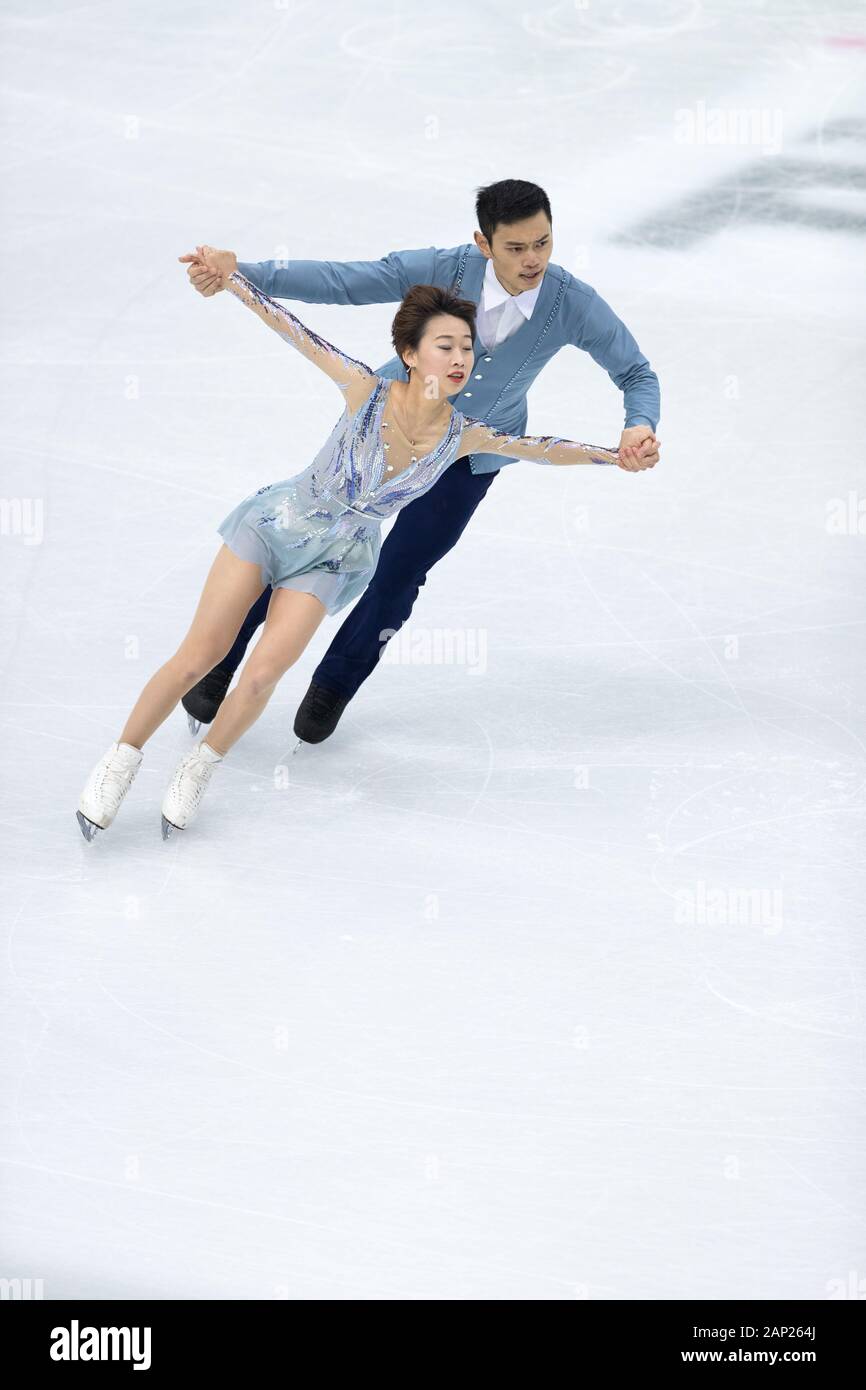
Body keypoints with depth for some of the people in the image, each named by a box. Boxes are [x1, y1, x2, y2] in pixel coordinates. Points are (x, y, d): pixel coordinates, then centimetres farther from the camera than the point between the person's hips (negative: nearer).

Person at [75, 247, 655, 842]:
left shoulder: (463, 436, -17)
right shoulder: (368, 391, -26)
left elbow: (543, 448, -3)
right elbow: (296, 332, -25)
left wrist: (616, 455, 0)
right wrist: (232, 277, -32)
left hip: (331, 563, 2)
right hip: (277, 523, -2)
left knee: (263, 674, -13)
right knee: (197, 657, -2)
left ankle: (201, 765, 13)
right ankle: (122, 759, 17)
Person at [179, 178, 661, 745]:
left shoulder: (574, 305, -26)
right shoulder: (443, 270, -30)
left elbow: (637, 373, -11)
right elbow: (342, 281, -29)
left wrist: (641, 426, -33)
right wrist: (241, 273, -41)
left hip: (472, 455, 0)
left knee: (400, 574, 1)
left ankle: (333, 687, 29)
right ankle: (220, 663, 22)